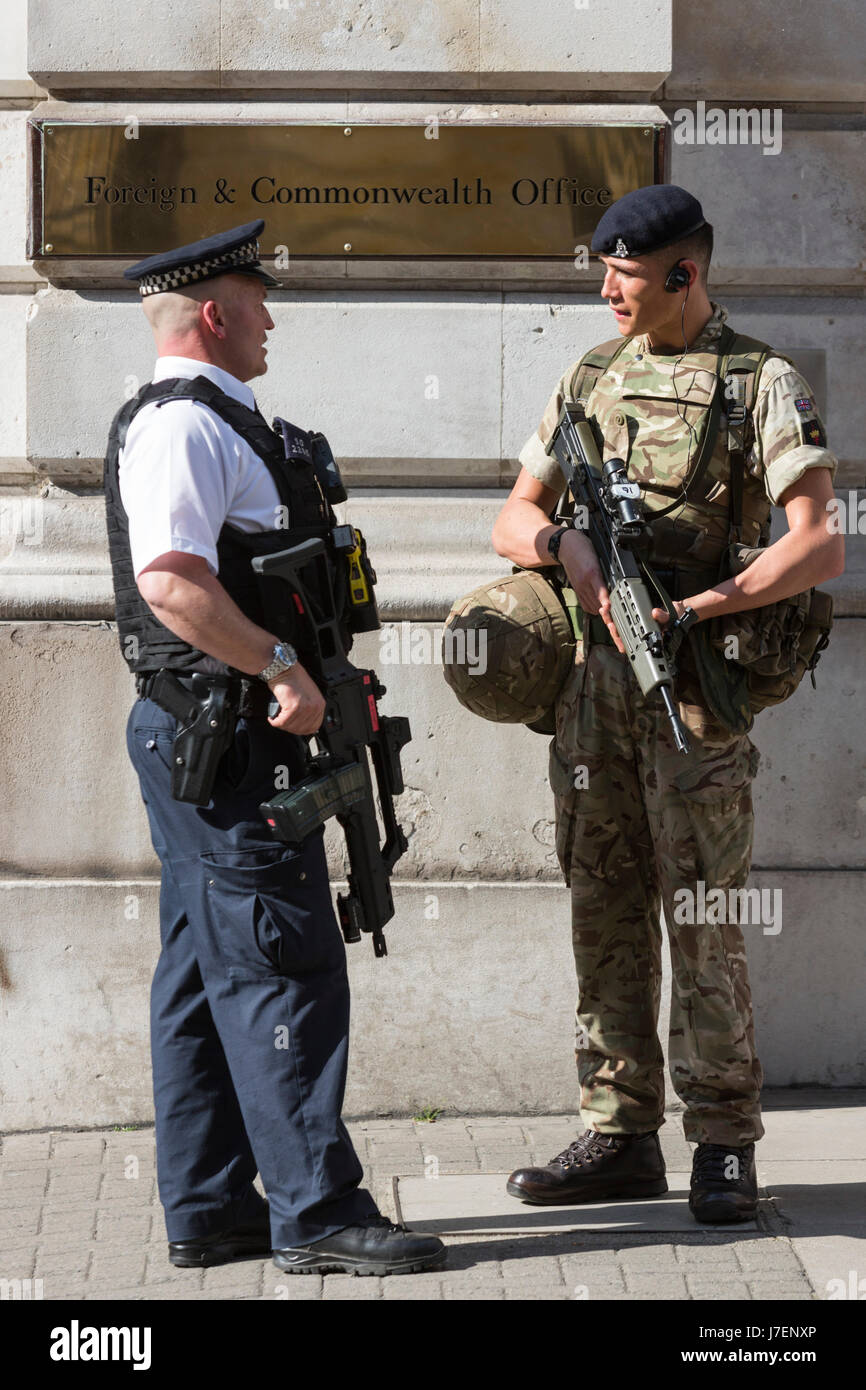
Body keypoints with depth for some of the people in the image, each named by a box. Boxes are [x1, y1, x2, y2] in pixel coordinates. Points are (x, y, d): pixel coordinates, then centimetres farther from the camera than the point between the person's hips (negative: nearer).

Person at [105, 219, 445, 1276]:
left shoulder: (206, 423, 20)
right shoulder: (185, 425, -15)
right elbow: (171, 581, -28)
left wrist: (288, 676, 24)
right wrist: (282, 669, -25)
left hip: (205, 739, 11)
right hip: (224, 741, -11)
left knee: (210, 975, 12)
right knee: (283, 971, -8)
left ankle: (207, 1211, 17)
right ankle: (317, 1213, -4)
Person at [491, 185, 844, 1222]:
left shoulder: (760, 385, -4)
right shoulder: (588, 380, 14)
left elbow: (819, 547, -13)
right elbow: (512, 522, 15)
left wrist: (699, 608, -22)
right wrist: (566, 544, -8)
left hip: (694, 682, -5)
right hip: (590, 679, 6)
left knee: (701, 916, -3)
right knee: (605, 911, 8)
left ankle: (723, 1144, 5)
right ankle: (619, 1135, 16)